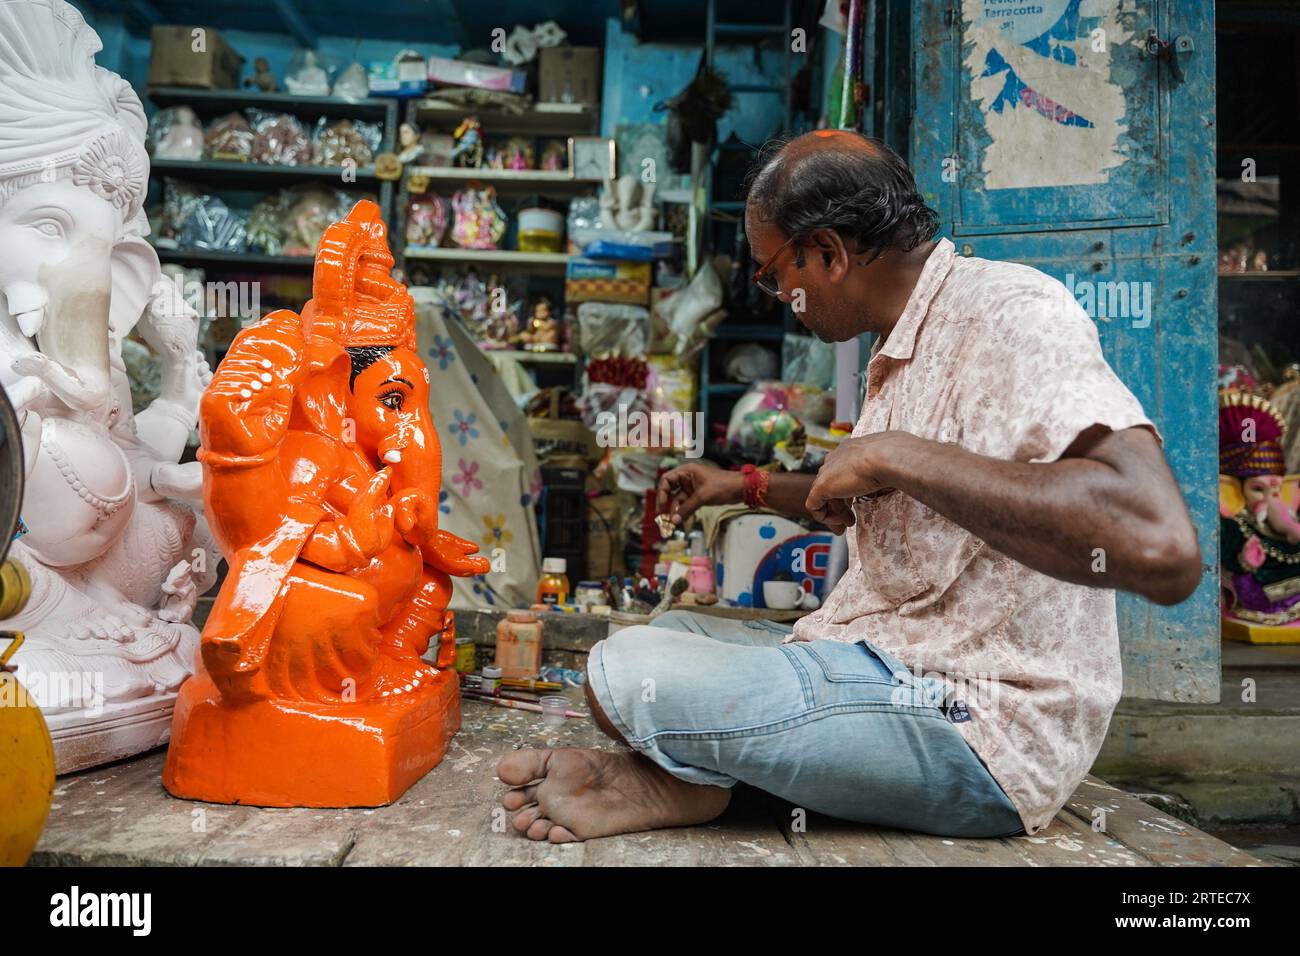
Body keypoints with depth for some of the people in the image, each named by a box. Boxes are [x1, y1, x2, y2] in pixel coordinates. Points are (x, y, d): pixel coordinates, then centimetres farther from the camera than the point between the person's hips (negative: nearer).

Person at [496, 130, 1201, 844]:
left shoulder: (1010, 311, -18)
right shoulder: (904, 347, 13)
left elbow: (1162, 549, -34)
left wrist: (893, 456, -28)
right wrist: (742, 487, 30)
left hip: (970, 730, -10)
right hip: (891, 662, 10)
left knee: (624, 675, -20)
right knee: (673, 631, 20)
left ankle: (676, 783, 7)